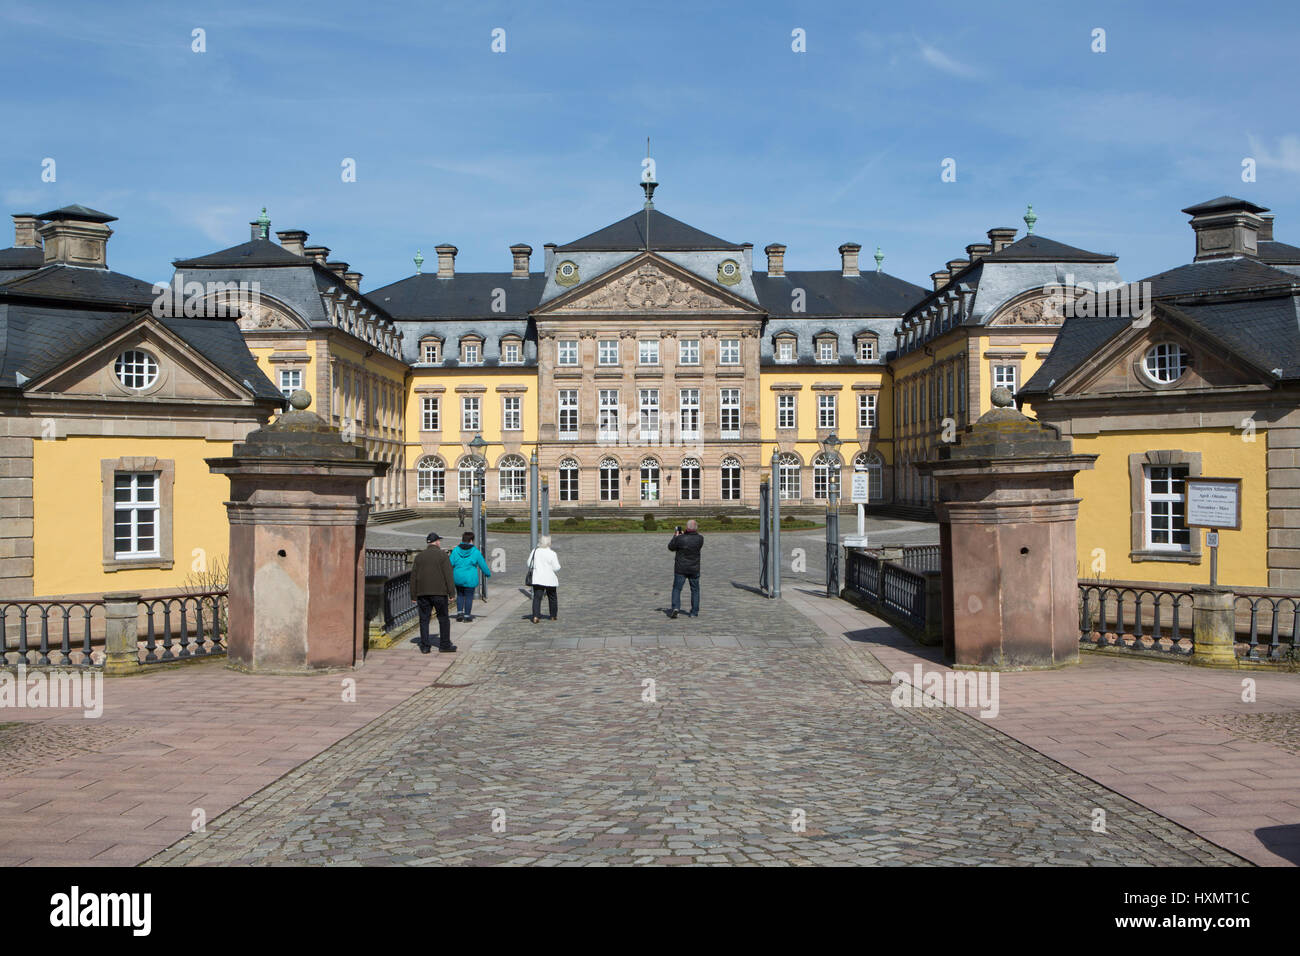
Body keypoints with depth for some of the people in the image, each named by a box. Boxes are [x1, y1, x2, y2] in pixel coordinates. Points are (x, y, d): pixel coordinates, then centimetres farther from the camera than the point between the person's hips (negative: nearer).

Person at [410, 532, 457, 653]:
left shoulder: (419, 556, 9)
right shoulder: (442, 555, -3)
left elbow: (413, 576, 9)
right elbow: (448, 574, -9)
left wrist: (414, 595, 13)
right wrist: (451, 592, -7)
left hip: (422, 593, 4)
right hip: (439, 592, -4)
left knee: (424, 619, 6)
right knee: (443, 618, 6)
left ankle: (425, 646, 5)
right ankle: (445, 645, 7)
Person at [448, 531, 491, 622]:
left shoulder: (456, 550, -2)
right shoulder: (475, 552, -7)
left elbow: (450, 564, -3)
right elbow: (483, 565, 1)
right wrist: (488, 573, 17)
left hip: (458, 578, 3)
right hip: (470, 579, -3)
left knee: (460, 595, 20)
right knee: (469, 596, 7)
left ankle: (459, 612, 9)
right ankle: (467, 615, 11)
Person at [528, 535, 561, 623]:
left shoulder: (535, 551, -2)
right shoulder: (552, 554, -12)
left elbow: (529, 564, 6)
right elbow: (556, 568, -9)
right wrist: (557, 562, 10)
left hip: (537, 579, 2)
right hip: (550, 579, -2)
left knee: (537, 597, -1)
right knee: (552, 597, 15)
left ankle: (535, 616, -16)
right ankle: (553, 616, 25)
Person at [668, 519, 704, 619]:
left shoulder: (680, 538, -15)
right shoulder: (700, 538, -8)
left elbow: (671, 547, 0)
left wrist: (675, 536, 11)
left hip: (680, 569, -2)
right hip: (694, 569, 2)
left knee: (677, 588, 6)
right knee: (695, 590, 12)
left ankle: (675, 607, -12)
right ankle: (694, 612, 11)